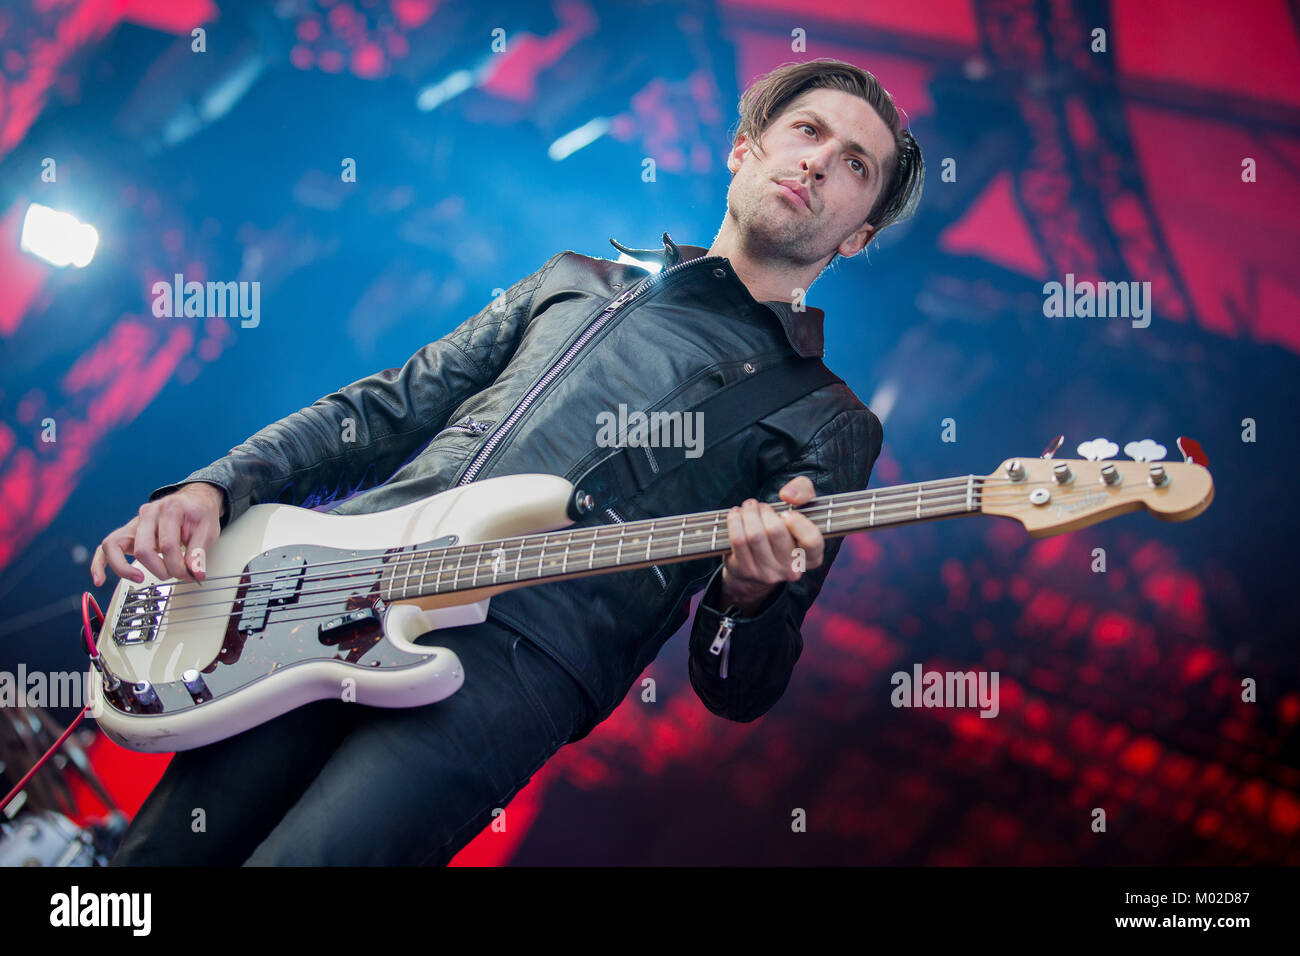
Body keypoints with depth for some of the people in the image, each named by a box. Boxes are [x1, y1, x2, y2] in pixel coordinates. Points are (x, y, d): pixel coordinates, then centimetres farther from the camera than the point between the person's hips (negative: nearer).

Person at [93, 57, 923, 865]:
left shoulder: (826, 425, 12)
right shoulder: (575, 281, 25)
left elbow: (738, 691, 7)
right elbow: (383, 411, 24)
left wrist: (751, 596, -17)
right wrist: (213, 489, 10)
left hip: (521, 649, -4)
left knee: (306, 855, -25)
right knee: (161, 853, -5)